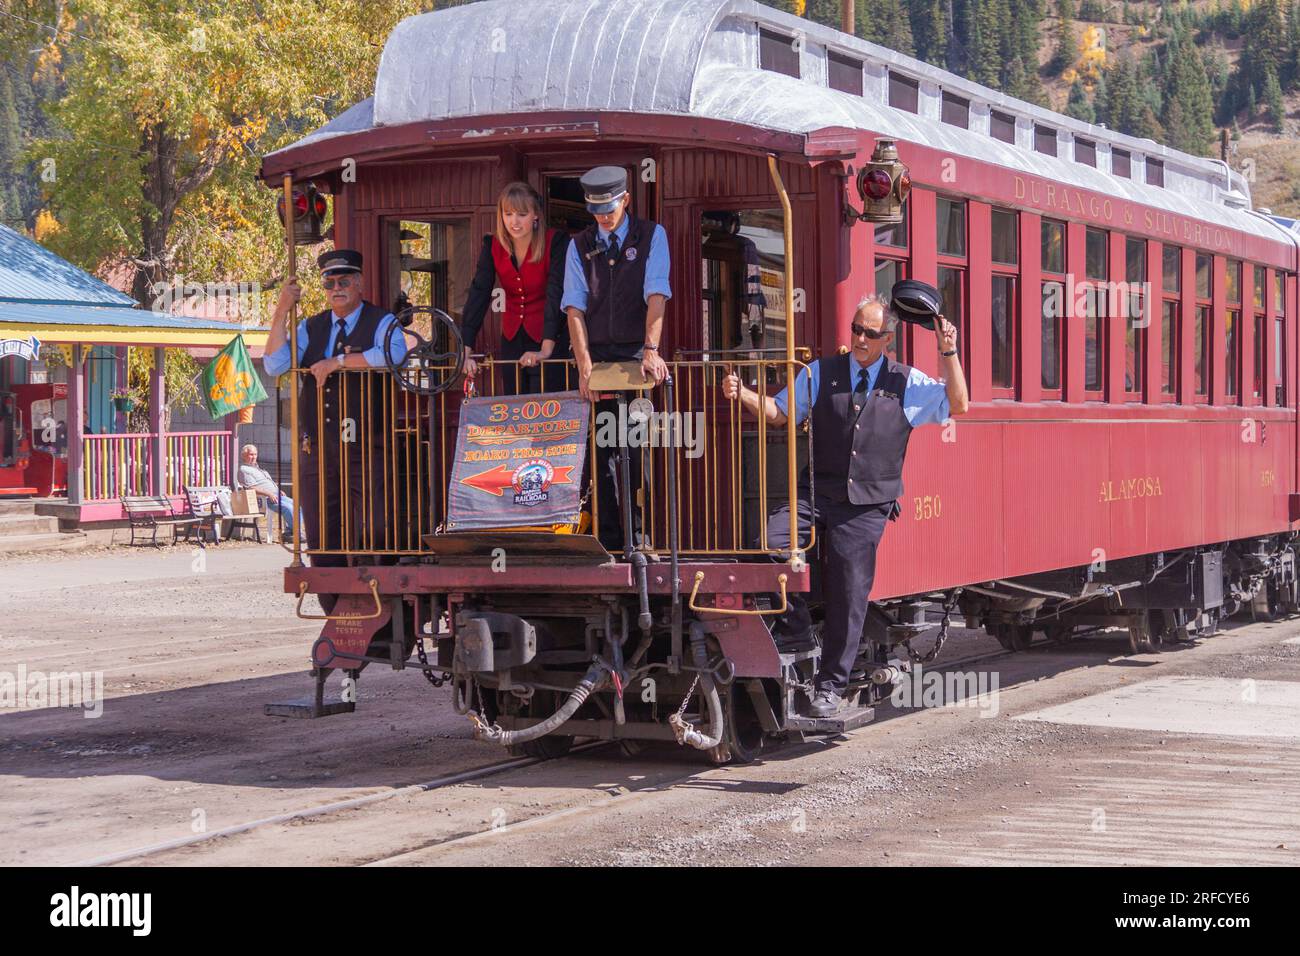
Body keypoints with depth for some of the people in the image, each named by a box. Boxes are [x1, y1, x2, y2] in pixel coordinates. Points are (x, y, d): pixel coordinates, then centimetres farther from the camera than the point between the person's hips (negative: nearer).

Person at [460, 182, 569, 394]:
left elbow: (557, 295, -22)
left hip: (550, 344, -5)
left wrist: (546, 350, -33)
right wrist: (466, 351, -18)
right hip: (512, 341, 5)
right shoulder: (492, 245, -2)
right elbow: (478, 294, -8)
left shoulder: (556, 243, -15)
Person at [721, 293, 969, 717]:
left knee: (849, 595, 1)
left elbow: (958, 405, 5)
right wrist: (742, 394, -7)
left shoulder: (907, 384, 8)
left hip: (866, 507, -1)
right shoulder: (822, 372, 10)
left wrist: (948, 353, -4)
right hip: (818, 493, 1)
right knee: (773, 540, -25)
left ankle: (830, 686, 15)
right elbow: (779, 411, 11)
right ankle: (795, 625, -1)